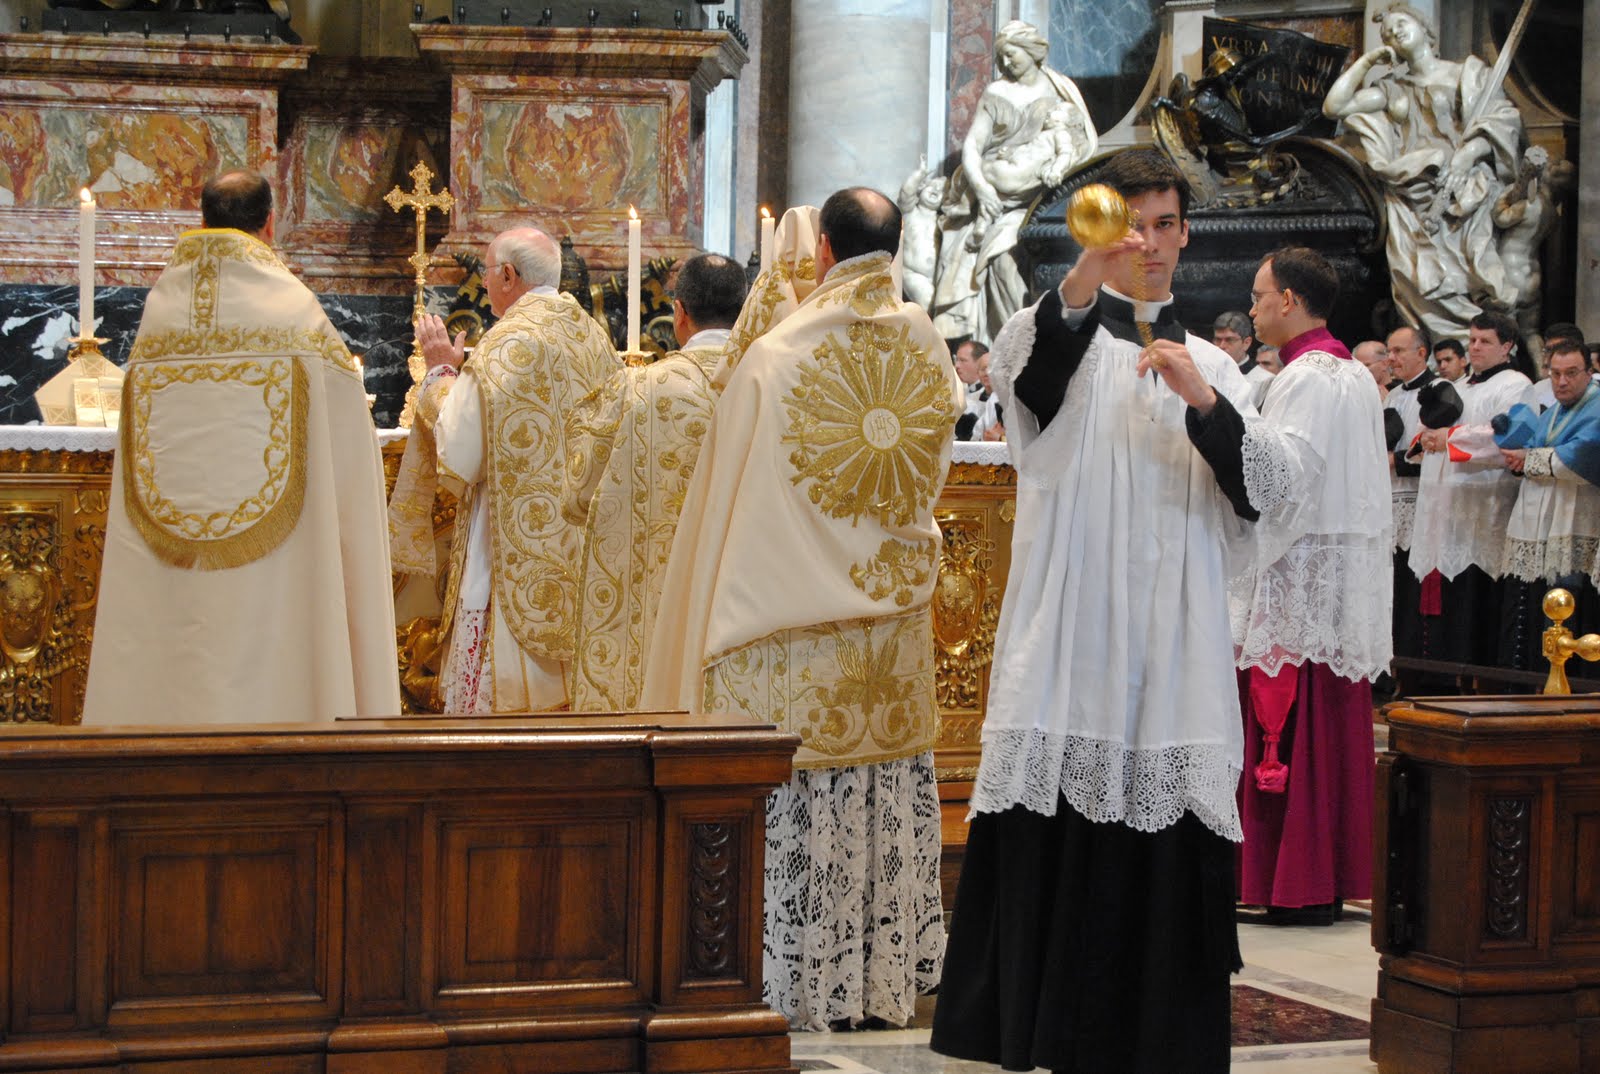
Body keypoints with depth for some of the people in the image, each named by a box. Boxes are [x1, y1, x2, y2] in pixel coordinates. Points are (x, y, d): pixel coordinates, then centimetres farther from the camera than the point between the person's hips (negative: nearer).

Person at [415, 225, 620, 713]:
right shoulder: (595, 338, 8)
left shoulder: (505, 346, -15)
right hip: (582, 558, 8)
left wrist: (442, 373, 0)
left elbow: (459, 457, -14)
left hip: (517, 563, -8)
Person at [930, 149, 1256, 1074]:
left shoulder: (1213, 367, 16)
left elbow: (1254, 501, 3)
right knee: (1055, 855, -4)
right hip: (1067, 648, -3)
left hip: (1175, 652, 3)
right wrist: (1085, 276, -40)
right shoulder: (1066, 335, 6)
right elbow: (1023, 364, -21)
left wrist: (1202, 400, -13)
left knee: (1166, 864, 1)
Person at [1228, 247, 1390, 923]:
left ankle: (1298, 887, -4)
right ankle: (1335, 877, 14)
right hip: (1347, 582, 9)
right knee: (1332, 727, 11)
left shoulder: (1306, 379, -13)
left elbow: (1285, 472, -27)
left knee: (1292, 727, -6)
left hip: (1301, 581, -9)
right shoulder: (1357, 377, 16)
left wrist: (1216, 409, -38)